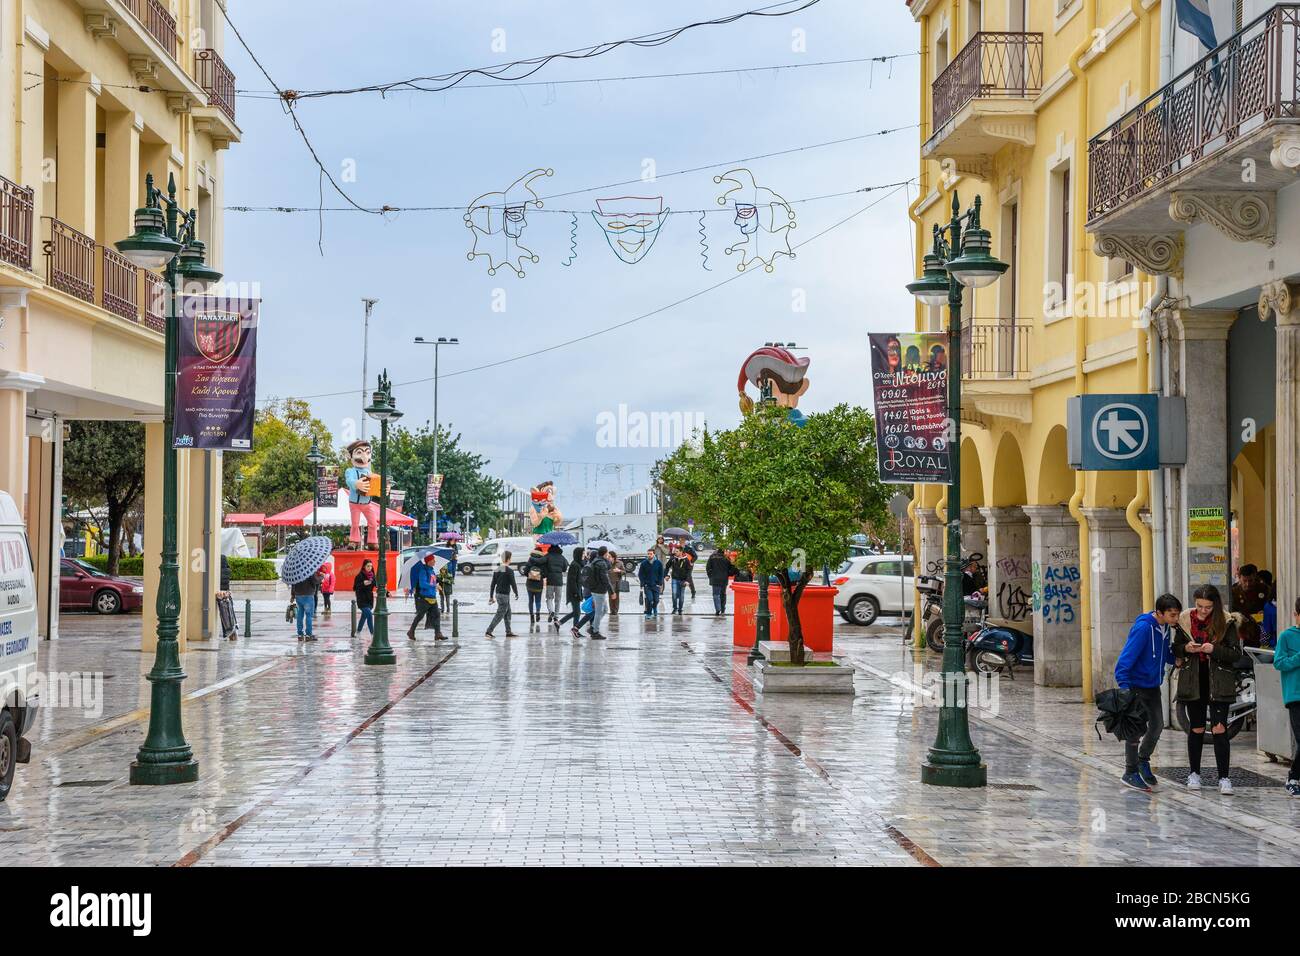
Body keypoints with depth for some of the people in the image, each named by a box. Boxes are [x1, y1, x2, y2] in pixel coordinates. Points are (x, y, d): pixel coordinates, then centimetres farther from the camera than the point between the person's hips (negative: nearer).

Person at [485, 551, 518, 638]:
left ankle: (508, 632, 21)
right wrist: (516, 593, 1)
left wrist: (491, 596, 15)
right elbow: (513, 583, -13)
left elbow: (492, 584, 10)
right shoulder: (509, 570, -14)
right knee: (500, 614, -5)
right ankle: (488, 631, -10)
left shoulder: (497, 570, 8)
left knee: (508, 613, 17)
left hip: (498, 594, 8)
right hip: (504, 595, -8)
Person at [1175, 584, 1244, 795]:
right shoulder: (1185, 621, 1)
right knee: (1196, 728, 11)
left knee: (1219, 728, -10)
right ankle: (1194, 773, 24)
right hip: (1193, 682, 2)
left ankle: (1223, 778, -7)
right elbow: (1176, 649, 10)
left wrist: (1214, 650, -22)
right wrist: (1185, 648, -12)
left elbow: (1236, 654, -6)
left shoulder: (1226, 623, -5)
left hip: (1218, 683, -2)